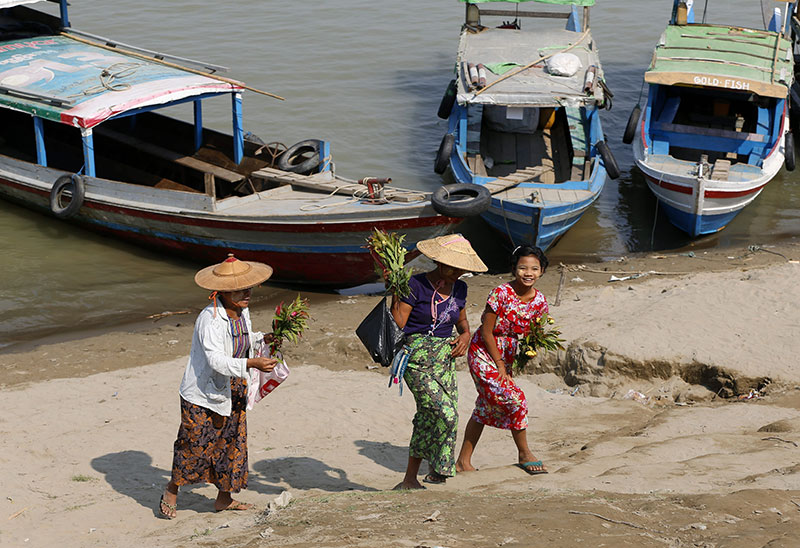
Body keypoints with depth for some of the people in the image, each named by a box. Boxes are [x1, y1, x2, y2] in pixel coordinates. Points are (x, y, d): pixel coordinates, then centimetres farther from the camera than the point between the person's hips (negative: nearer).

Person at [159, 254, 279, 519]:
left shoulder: (242, 312, 1)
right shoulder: (210, 319, -26)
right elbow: (216, 360, -34)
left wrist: (264, 338, 7)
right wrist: (252, 363, -40)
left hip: (233, 393, 8)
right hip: (204, 394, -8)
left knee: (233, 443, 11)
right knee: (195, 445, 2)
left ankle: (224, 499, 25)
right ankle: (171, 492, 25)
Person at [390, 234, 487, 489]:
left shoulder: (459, 289, 9)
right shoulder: (415, 286, -11)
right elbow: (397, 326, -12)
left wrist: (465, 334, 7)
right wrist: (396, 298, -24)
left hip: (445, 358, 7)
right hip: (416, 358, -7)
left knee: (428, 417, 6)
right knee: (445, 414, -17)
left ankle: (410, 479, 21)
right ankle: (438, 466, 4)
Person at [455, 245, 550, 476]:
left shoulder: (539, 301, -5)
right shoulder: (501, 294, -22)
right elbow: (487, 332, -17)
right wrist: (500, 365, -14)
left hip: (505, 357, 7)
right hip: (483, 353, -7)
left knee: (485, 409, 10)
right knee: (515, 399, -16)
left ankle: (463, 462, 20)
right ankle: (524, 454, 4)